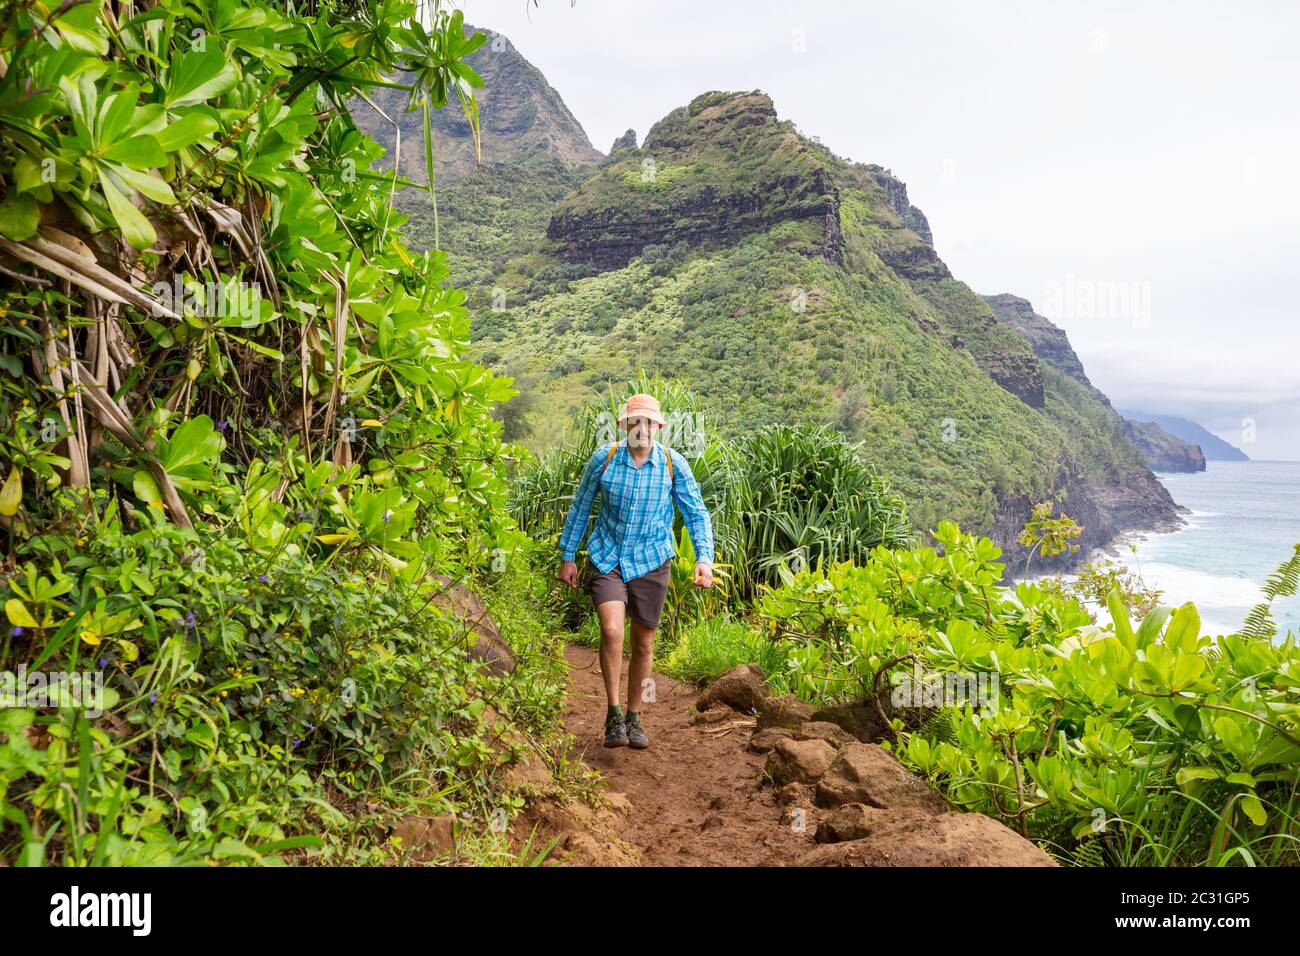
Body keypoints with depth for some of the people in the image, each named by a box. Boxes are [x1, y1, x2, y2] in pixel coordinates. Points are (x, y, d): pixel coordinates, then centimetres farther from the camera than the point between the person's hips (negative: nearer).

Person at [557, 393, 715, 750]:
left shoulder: (673, 464, -9)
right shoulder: (604, 458, -8)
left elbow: (697, 514, -2)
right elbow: (580, 506, 4)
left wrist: (705, 559, -15)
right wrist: (567, 555, 6)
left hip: (650, 563, 1)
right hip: (607, 559, -1)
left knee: (643, 643, 10)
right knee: (611, 631, -22)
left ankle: (634, 718, 28)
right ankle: (613, 712, -4)